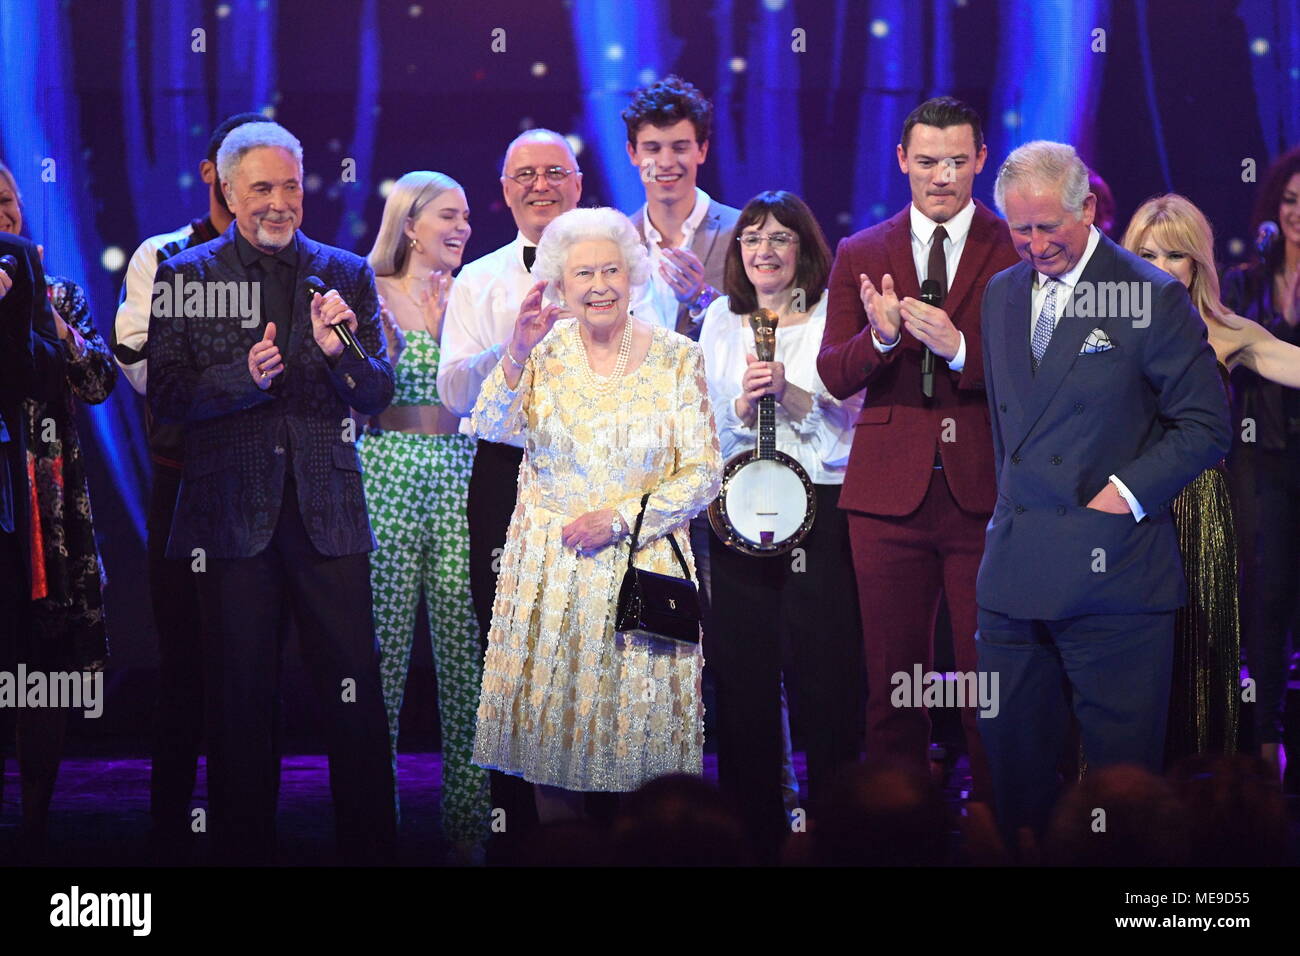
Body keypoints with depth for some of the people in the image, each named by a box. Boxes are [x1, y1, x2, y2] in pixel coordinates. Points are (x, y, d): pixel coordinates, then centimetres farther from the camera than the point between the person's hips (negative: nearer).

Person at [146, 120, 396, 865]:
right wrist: (244, 377, -17)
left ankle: (370, 848, 9)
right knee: (241, 698, 6)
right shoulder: (186, 276, 4)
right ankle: (245, 846, 16)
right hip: (232, 514, -1)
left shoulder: (346, 274, 8)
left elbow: (379, 394, 4)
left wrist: (340, 351, -15)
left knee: (357, 692, 0)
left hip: (328, 514, 1)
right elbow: (165, 396, -2)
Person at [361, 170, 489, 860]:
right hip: (388, 472, -3)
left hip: (459, 477, 3)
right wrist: (430, 322, -16)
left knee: (465, 643, 0)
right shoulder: (372, 294, 2)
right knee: (383, 641, -3)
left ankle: (468, 815, 4)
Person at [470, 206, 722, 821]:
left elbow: (703, 475, -3)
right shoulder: (546, 350, 0)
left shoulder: (676, 358, -3)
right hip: (550, 565, 1)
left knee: (637, 726, -1)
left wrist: (620, 518, -12)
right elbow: (491, 429, -16)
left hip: (641, 562, -1)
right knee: (552, 719, 3)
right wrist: (518, 354, -31)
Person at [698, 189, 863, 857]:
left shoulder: (833, 315, 1)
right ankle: (753, 826, 13)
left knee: (827, 676, -4)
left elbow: (850, 418, -5)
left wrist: (789, 393, -18)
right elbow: (703, 424, 10)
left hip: (822, 508, -3)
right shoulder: (721, 320, 12)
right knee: (744, 674, 4)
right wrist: (742, 405, -10)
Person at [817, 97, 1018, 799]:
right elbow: (833, 375, 3)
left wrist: (958, 346, -21)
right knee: (892, 675, 7)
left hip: (984, 489, -2)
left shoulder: (1017, 249, 3)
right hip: (890, 493, 2)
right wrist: (879, 337, -17)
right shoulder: (859, 255, 10)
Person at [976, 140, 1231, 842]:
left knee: (1122, 766, 0)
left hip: (1110, 570, -6)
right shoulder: (1002, 293, 13)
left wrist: (1128, 490, -13)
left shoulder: (1153, 297, -6)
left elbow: (1206, 425, -5)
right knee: (1011, 755, 9)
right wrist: (1013, 505, 15)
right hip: (1012, 571, 6)